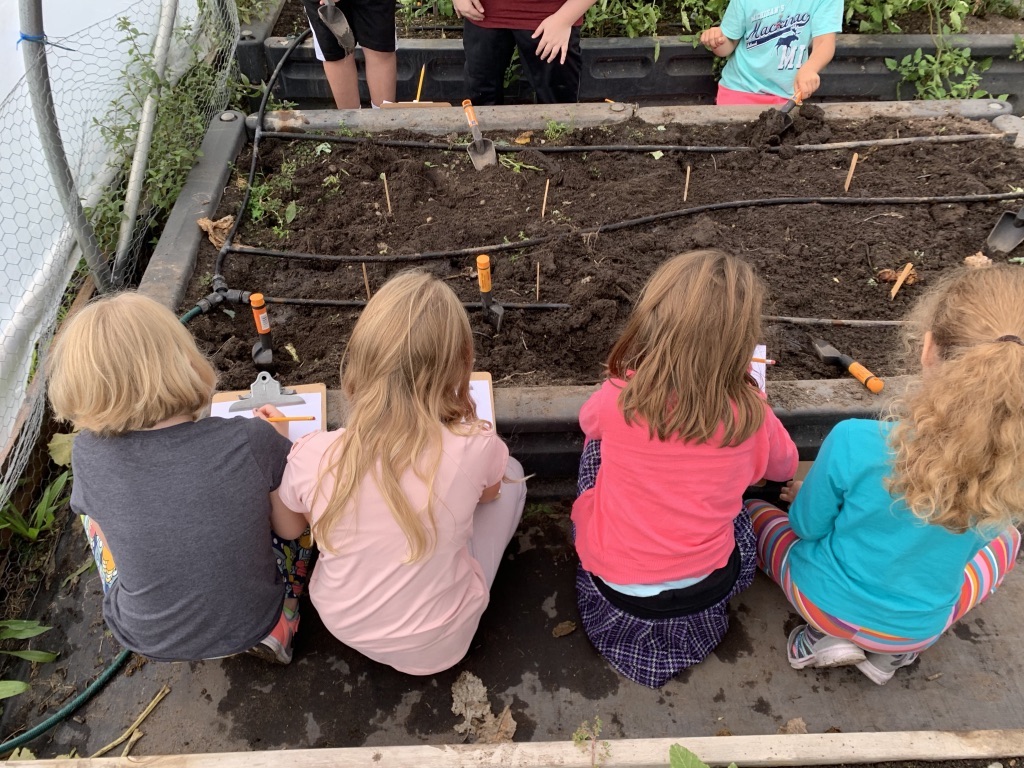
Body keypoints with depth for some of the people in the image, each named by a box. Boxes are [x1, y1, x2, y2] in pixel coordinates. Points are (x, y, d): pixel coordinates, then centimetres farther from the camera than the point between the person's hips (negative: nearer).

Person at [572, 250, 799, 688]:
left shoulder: (618, 399, -20)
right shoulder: (749, 414, -17)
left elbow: (588, 421, 6)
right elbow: (784, 468, 7)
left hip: (616, 587, -1)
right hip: (706, 588, 1)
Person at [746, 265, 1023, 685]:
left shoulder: (855, 440, -33)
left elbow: (808, 526, -15)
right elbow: (968, 542, -2)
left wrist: (814, 495, 8)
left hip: (821, 601, -2)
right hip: (920, 627, 3)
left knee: (749, 508, 23)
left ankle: (830, 635, 7)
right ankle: (894, 647, 12)